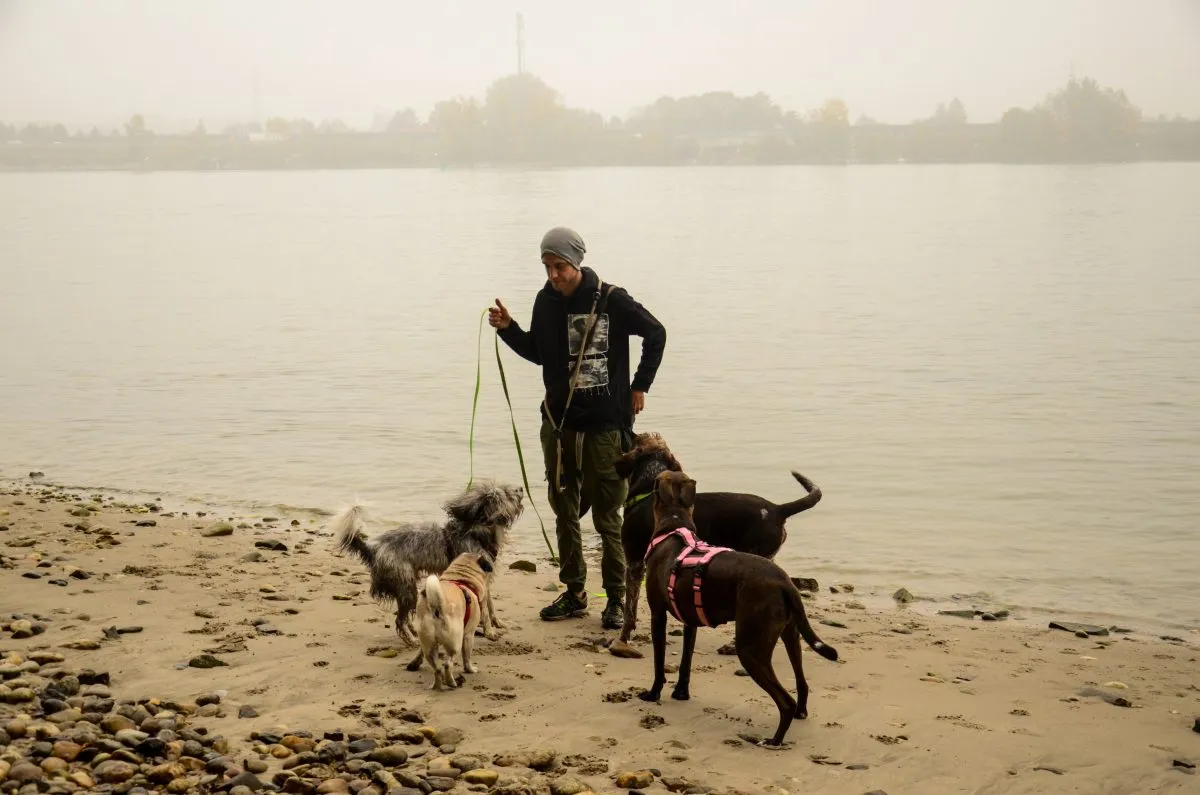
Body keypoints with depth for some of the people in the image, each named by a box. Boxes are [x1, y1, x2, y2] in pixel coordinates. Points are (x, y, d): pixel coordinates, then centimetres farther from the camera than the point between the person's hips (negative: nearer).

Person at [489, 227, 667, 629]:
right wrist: (508, 328, 2)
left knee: (607, 516, 0)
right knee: (564, 512, 11)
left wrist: (640, 385, 0)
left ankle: (615, 598, 10)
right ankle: (574, 593, 22)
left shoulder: (610, 300, -12)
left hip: (604, 424, -5)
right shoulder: (546, 301, 3)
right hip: (558, 422, 5)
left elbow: (656, 333, 0)